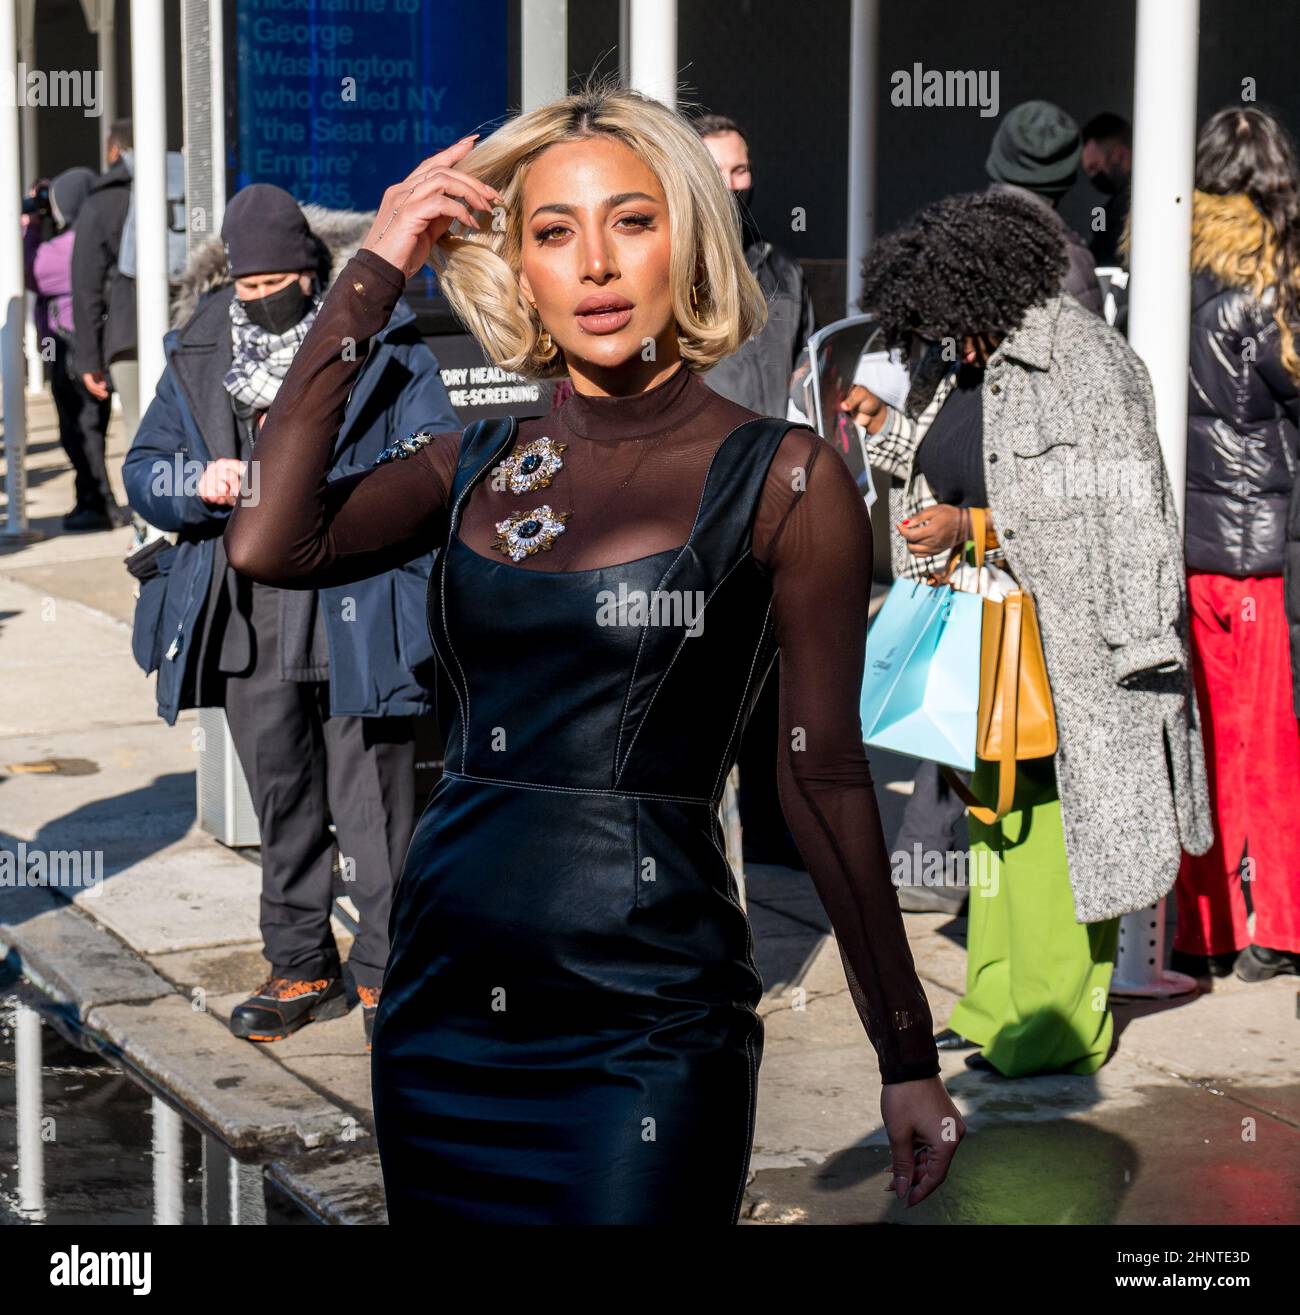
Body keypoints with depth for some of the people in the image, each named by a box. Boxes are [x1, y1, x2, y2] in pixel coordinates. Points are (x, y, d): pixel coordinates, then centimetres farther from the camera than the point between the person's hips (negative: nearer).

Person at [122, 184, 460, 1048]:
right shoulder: (198, 348, 10)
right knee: (280, 801, 14)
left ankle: (385, 970, 12)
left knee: (372, 802, -1)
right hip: (248, 618, 4)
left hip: (357, 613, -4)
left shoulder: (383, 338, -1)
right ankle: (303, 967, 27)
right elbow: (143, 471, 12)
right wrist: (197, 483, -10)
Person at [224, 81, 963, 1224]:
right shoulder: (482, 466, 7)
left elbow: (824, 778, -2)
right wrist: (373, 273, -5)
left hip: (645, 1031, -4)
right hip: (441, 1006, 5)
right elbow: (270, 545, -9)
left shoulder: (781, 479, -5)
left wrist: (908, 1058, 0)